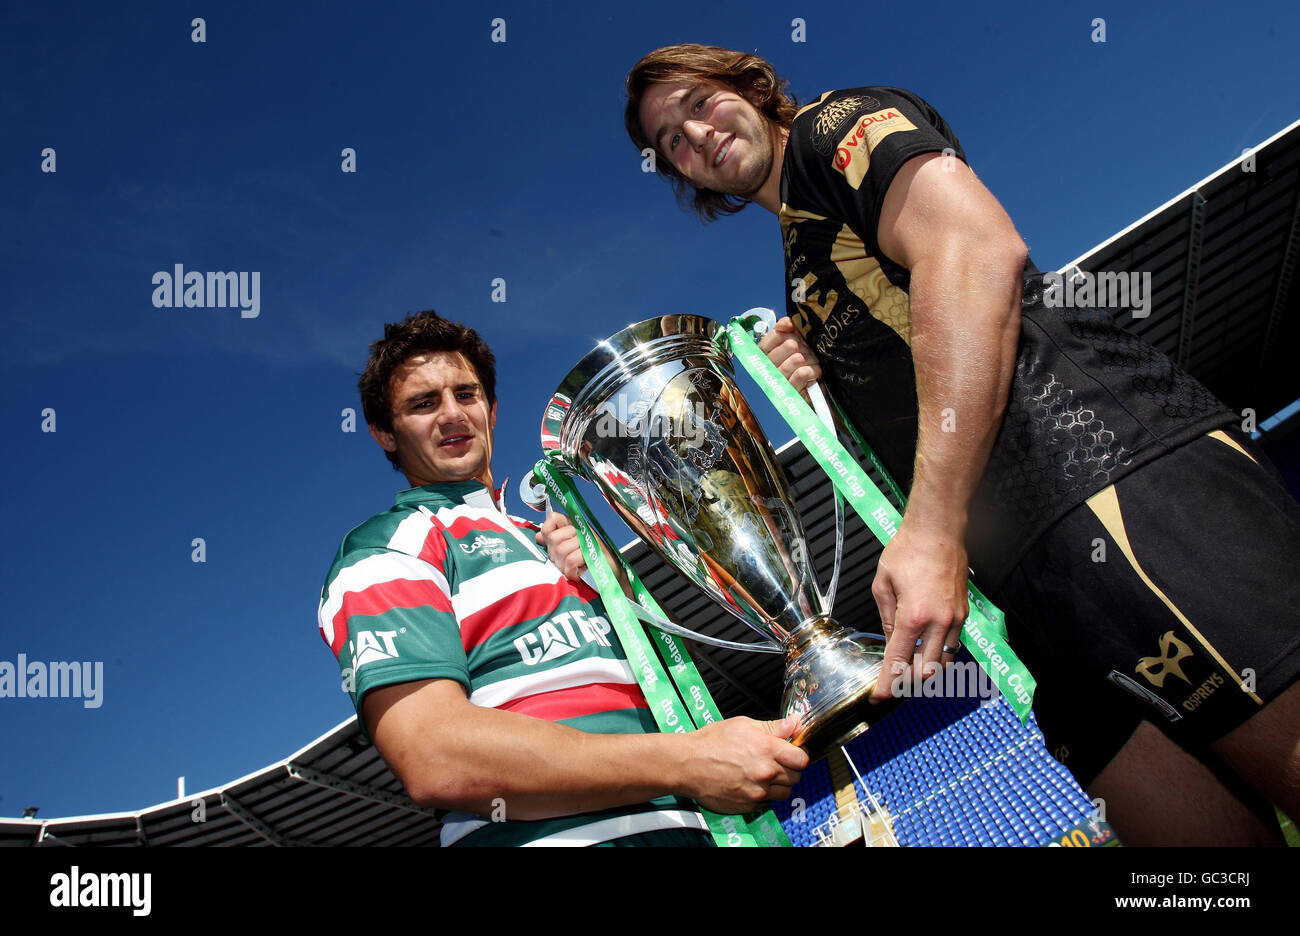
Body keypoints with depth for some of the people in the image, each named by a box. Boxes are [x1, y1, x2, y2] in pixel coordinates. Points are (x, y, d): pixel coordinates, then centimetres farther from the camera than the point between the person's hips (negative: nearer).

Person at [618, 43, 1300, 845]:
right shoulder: (805, 279, 32)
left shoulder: (836, 125, 8)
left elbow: (980, 251, -13)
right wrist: (827, 388, 10)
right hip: (1044, 572, 8)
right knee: (1215, 829, 3)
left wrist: (932, 530, -18)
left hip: (1111, 468, -8)